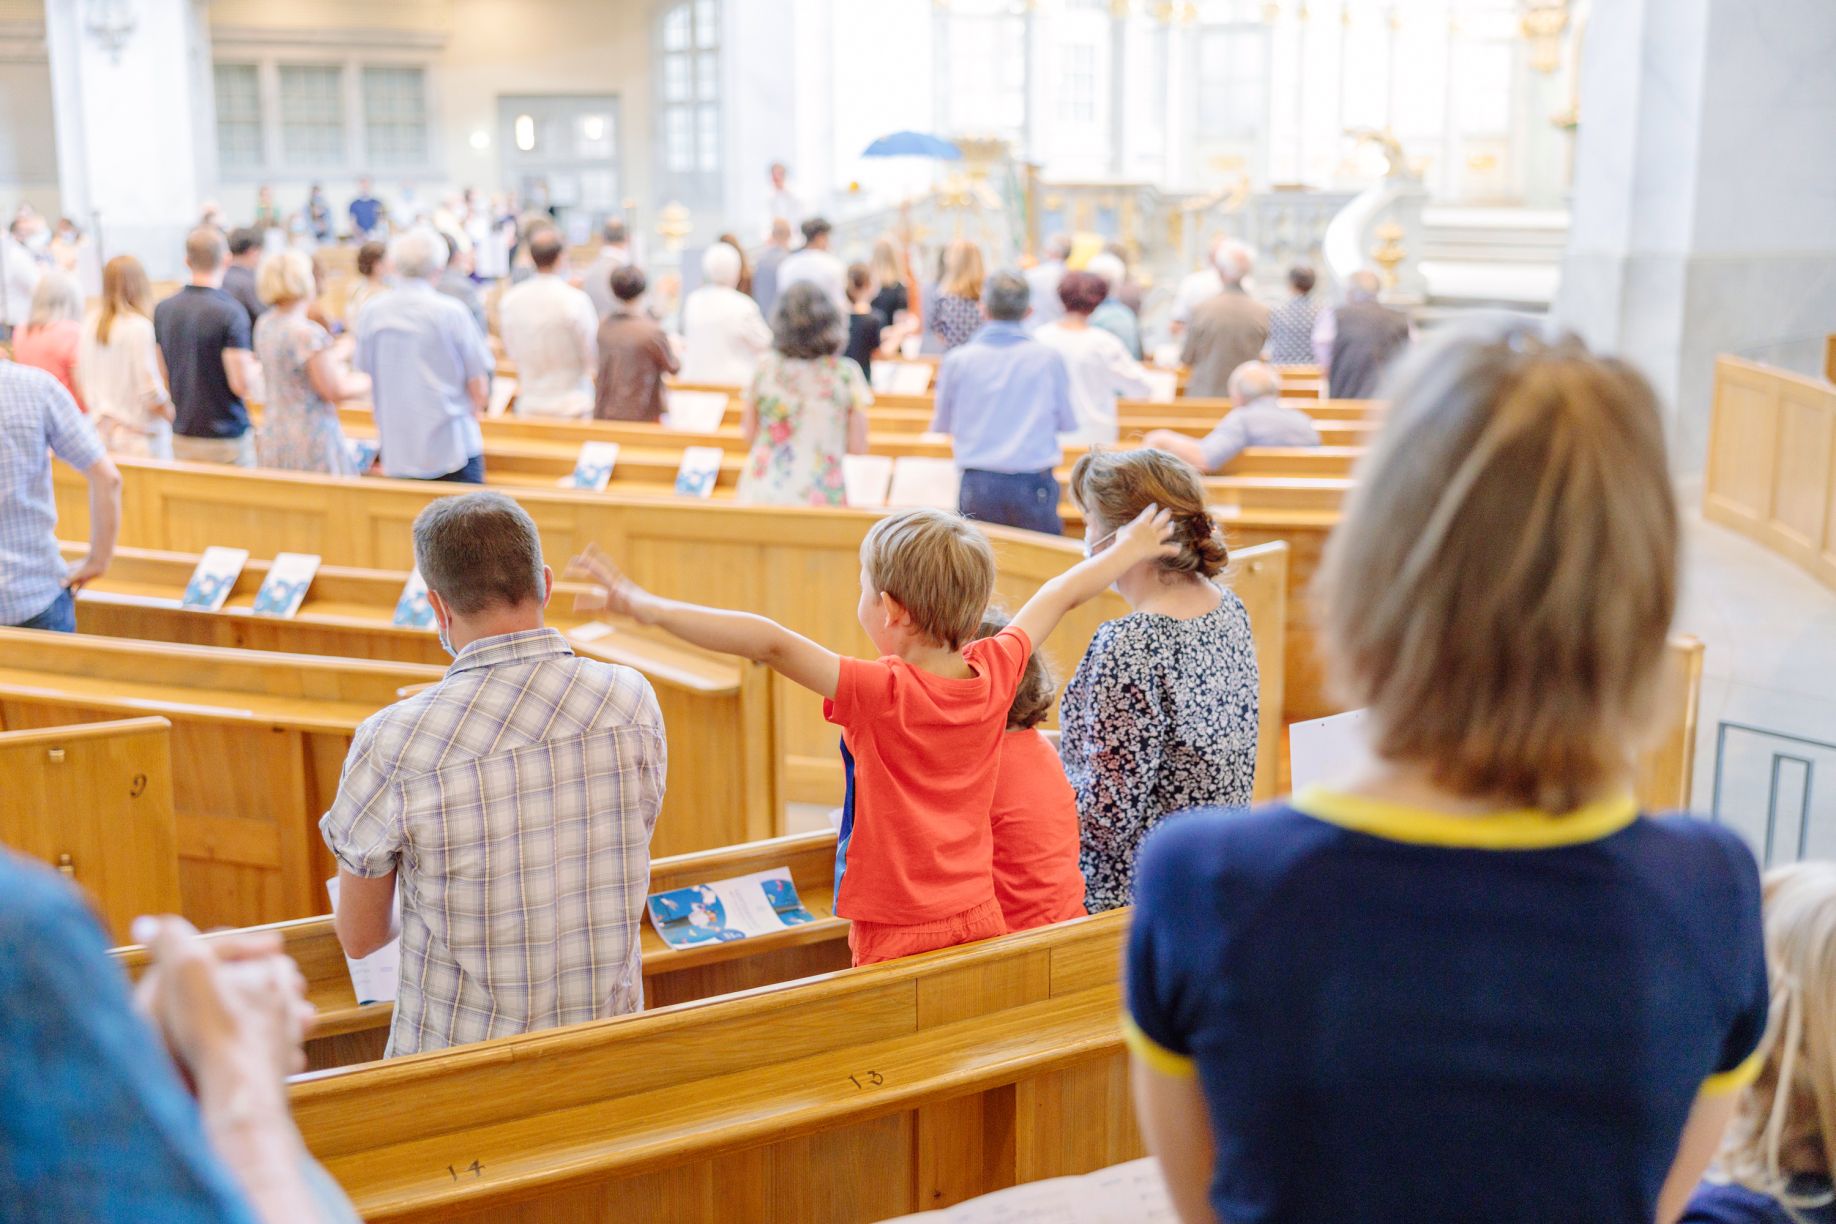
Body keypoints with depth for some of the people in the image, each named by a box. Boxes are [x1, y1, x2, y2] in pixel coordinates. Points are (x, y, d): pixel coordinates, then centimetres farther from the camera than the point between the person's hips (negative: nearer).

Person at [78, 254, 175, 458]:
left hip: (99, 431, 6)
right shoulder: (139, 327, -14)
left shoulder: (91, 325, 3)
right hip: (139, 434, -6)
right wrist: (173, 417, 0)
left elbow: (81, 379, 10)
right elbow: (150, 389, -15)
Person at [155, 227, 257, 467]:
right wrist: (254, 366, 2)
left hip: (182, 436, 6)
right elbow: (241, 384, -18)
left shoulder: (163, 310, 3)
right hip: (227, 438, -6)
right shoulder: (231, 312, -17)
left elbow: (162, 375, 11)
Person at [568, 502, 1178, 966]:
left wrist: (647, 606, -30)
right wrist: (1129, 550, 31)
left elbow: (772, 642, -30)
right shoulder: (995, 673, -3)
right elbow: (1061, 594, 15)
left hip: (899, 941, -7)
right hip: (980, 922, 7)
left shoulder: (883, 694, -20)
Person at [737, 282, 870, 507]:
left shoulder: (764, 368, -1)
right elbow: (858, 447, -3)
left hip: (762, 493, 2)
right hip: (822, 496, -2)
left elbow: (748, 435, 6)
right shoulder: (846, 374, -6)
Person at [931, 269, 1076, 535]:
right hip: (1034, 485, -1)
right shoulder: (1049, 358, -1)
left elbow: (941, 426, 12)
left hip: (977, 485, 1)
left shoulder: (956, 361, 0)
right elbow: (1067, 423, 10)